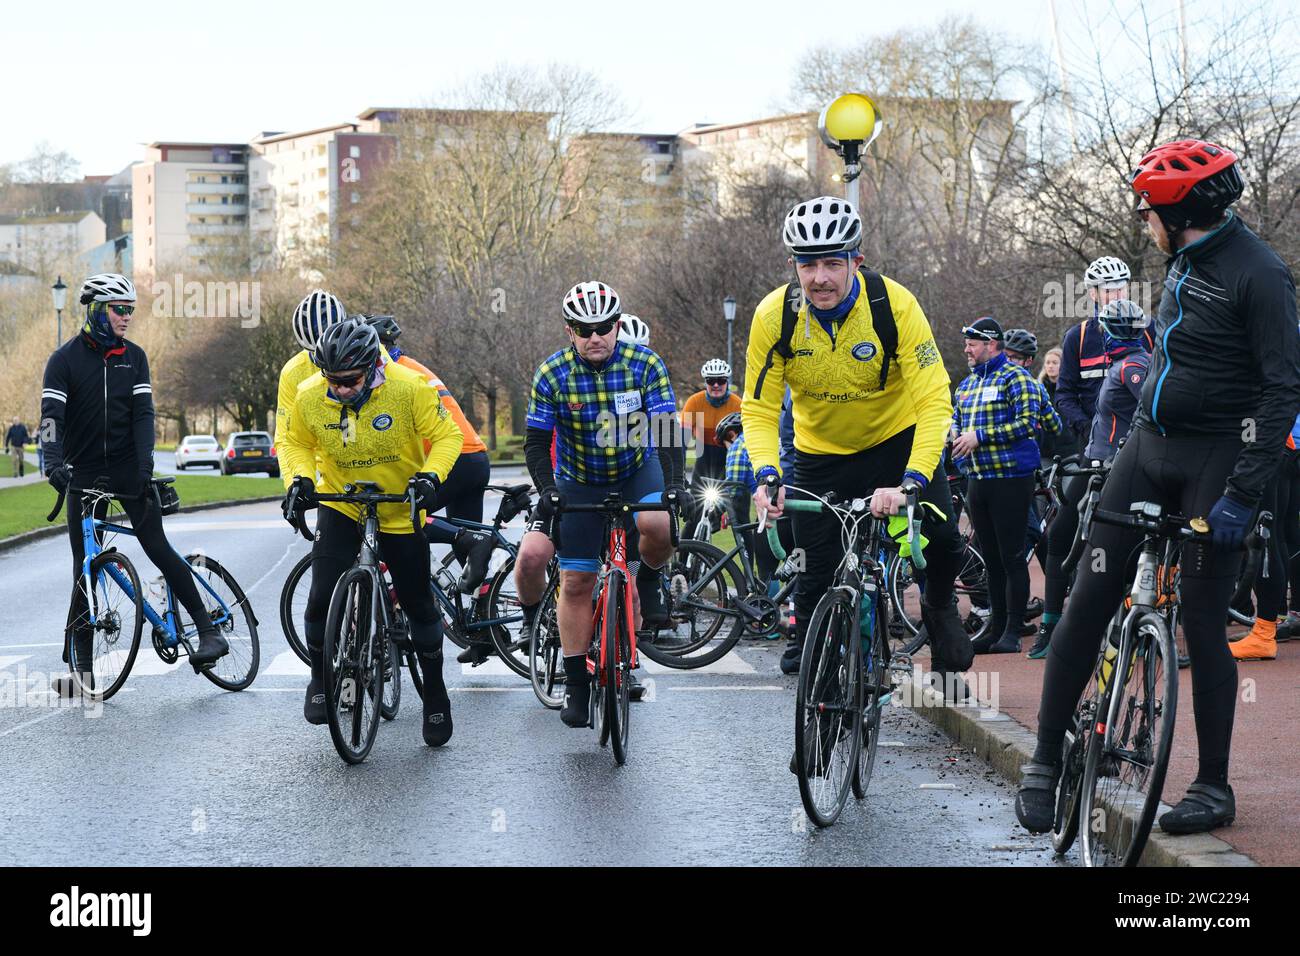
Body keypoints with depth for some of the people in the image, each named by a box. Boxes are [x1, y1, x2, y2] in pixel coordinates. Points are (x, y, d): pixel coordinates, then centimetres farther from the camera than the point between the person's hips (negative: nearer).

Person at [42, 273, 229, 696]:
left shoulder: (134, 357, 4)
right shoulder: (66, 358, -2)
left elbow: (143, 412, -4)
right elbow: (51, 415, -12)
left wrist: (145, 463, -20)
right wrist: (54, 462, -29)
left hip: (128, 470, 0)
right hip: (84, 472, 0)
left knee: (158, 548, -12)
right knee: (84, 565, 1)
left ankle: (209, 632, -8)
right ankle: (82, 667, 5)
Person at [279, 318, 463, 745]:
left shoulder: (409, 389, -23)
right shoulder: (309, 397, -16)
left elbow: (447, 435, -13)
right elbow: (294, 443, 2)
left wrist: (430, 475, -30)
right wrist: (298, 479, -17)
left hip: (401, 512, -1)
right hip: (340, 507, 1)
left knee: (420, 606, 5)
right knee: (322, 600, -14)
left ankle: (436, 694, 24)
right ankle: (320, 678, 12)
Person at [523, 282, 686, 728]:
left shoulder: (645, 364, -18)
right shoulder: (552, 374, -17)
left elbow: (668, 430, -21)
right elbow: (536, 442, -14)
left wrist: (674, 482, -35)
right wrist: (547, 490, -30)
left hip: (637, 472, -1)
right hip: (579, 483, 1)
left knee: (657, 525, -32)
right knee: (576, 582, -3)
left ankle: (649, 578, 2)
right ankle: (576, 683, 7)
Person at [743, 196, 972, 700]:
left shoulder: (893, 304, -25)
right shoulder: (774, 316, -20)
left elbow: (934, 402, -28)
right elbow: (758, 409, -13)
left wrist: (911, 482, -41)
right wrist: (767, 474, -32)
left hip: (897, 439, -1)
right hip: (821, 454, 2)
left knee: (942, 540, -21)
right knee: (816, 579, -3)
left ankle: (939, 607, 10)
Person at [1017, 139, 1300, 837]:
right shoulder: (1185, 262, 12)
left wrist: (1242, 495, -21)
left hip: (1214, 463, -7)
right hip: (1148, 445, 7)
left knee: (1203, 625, -3)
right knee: (1088, 600, 0)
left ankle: (1214, 788, 10)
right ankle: (1045, 759, 8)